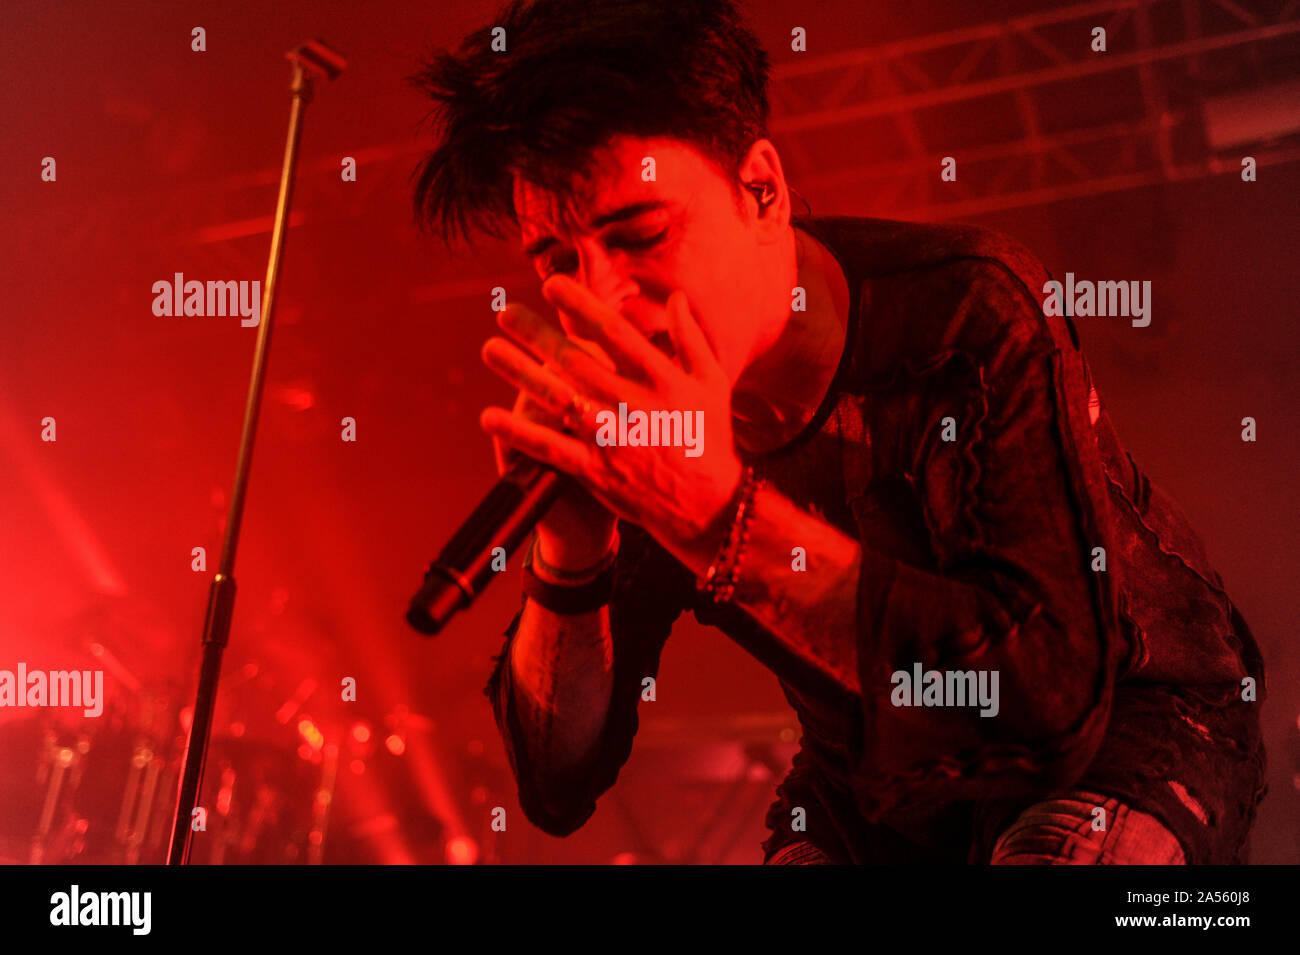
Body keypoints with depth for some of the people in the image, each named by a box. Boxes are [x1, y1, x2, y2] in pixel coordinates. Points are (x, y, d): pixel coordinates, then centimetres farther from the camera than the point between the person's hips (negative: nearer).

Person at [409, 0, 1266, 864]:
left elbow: (1055, 698, -35)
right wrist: (568, 549, -29)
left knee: (1056, 849, -33)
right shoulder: (634, 404, -13)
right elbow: (560, 787, -10)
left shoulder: (975, 311, -24)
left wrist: (719, 514, -38)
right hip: (880, 789, 4)